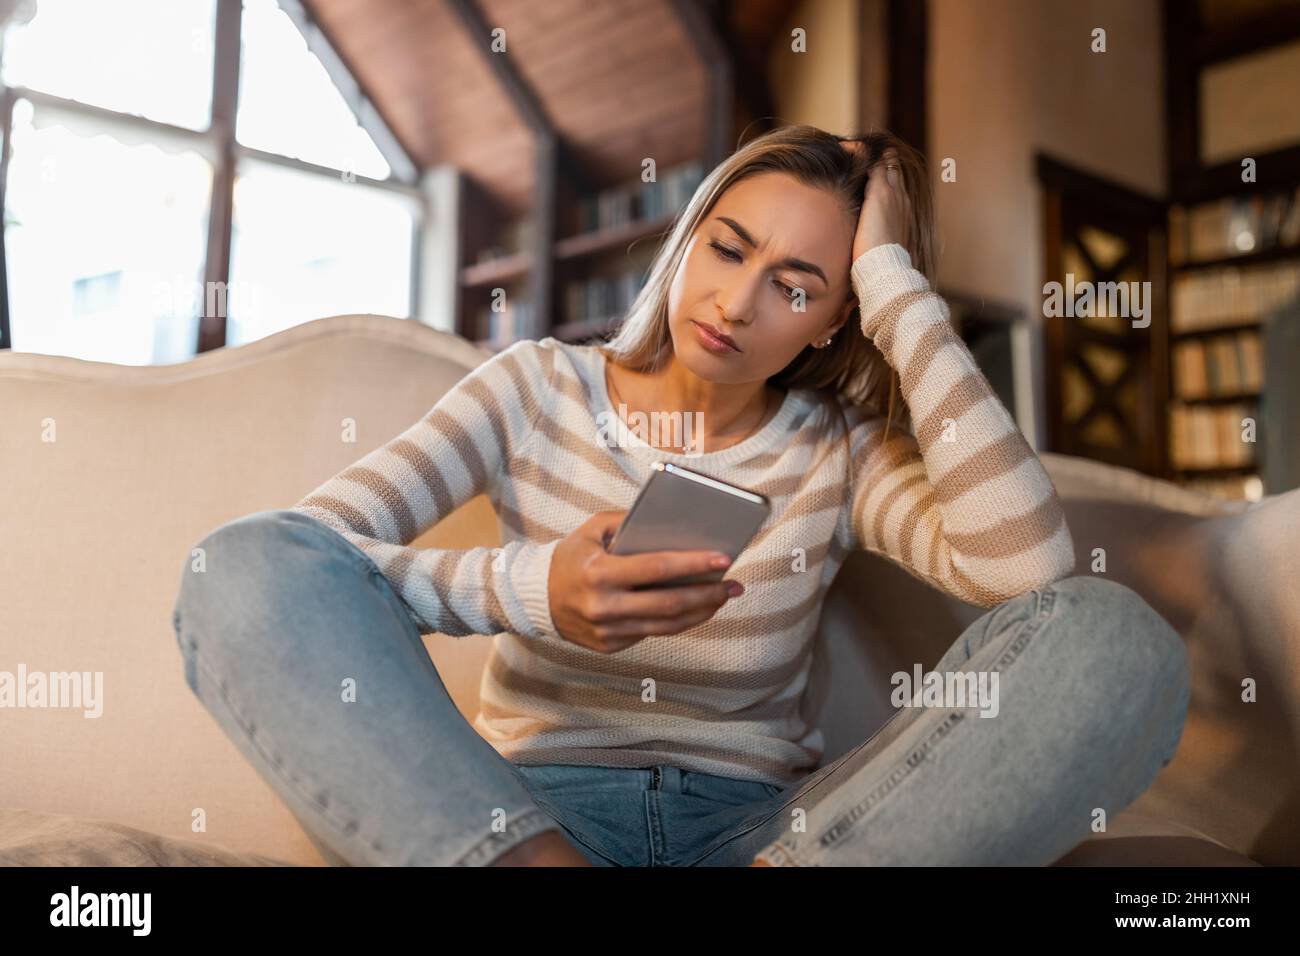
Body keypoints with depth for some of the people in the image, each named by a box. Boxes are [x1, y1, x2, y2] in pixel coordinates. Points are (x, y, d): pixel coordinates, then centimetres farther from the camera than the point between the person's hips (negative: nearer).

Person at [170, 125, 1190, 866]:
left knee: (1113, 634, -21)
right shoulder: (539, 387, 3)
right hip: (527, 810, 0)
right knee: (245, 570, -23)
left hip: (761, 824, 1)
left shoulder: (838, 451, 3)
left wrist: (894, 279, -12)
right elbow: (276, 555, -9)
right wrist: (527, 589, -28)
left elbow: (1033, 566, -18)